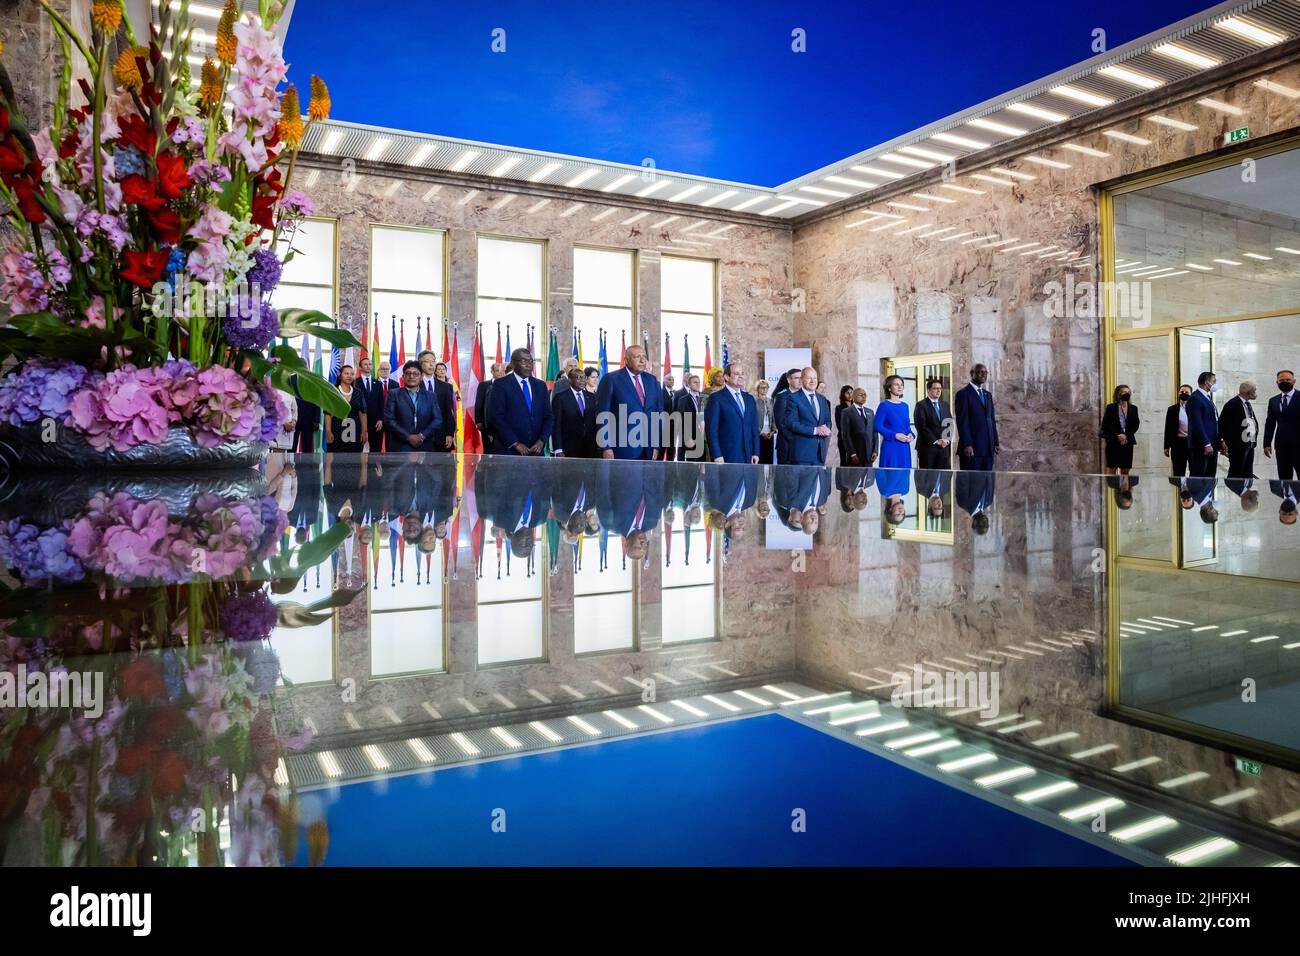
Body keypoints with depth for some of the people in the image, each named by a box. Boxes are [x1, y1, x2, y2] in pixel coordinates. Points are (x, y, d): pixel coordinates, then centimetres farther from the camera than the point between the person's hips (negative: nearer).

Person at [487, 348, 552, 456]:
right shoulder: (501, 384, -1)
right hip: (509, 450, -3)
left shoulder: (540, 385, 13)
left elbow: (547, 416, 12)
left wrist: (542, 440, -4)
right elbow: (496, 417, -8)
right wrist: (515, 443, -13)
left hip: (536, 450, 4)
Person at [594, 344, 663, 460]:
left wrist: (657, 445, 6)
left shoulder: (653, 381, 14)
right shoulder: (611, 379, 0)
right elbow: (603, 415, -3)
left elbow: (659, 413, 14)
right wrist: (606, 448, -10)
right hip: (622, 450, -4)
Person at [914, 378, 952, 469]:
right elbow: (922, 427, -10)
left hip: (944, 447, 5)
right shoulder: (921, 405, -2)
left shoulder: (945, 405, 17)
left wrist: (947, 440, -3)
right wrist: (935, 441, -13)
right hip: (927, 446, -5)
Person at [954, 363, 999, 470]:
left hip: (988, 448, 7)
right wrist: (967, 445, -17)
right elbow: (962, 421, -10)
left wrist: (996, 443, 12)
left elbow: (992, 420, 19)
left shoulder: (988, 395, 19)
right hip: (972, 448, -7)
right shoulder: (963, 394, -3)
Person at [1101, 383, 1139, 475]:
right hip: (1113, 442, -3)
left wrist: (1126, 436, -8)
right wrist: (1117, 435, -13)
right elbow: (1105, 425, -4)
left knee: (1125, 470, 3)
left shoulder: (1133, 408, 12)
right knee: (1112, 469, -5)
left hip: (1127, 442, 3)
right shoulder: (1111, 407, 2)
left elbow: (1136, 424, 6)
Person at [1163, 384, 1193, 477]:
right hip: (1178, 443, 0)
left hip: (1193, 443, 0)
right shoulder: (1172, 409, 6)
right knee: (1178, 473, 2)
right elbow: (1168, 429, 6)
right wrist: (1166, 447, 2)